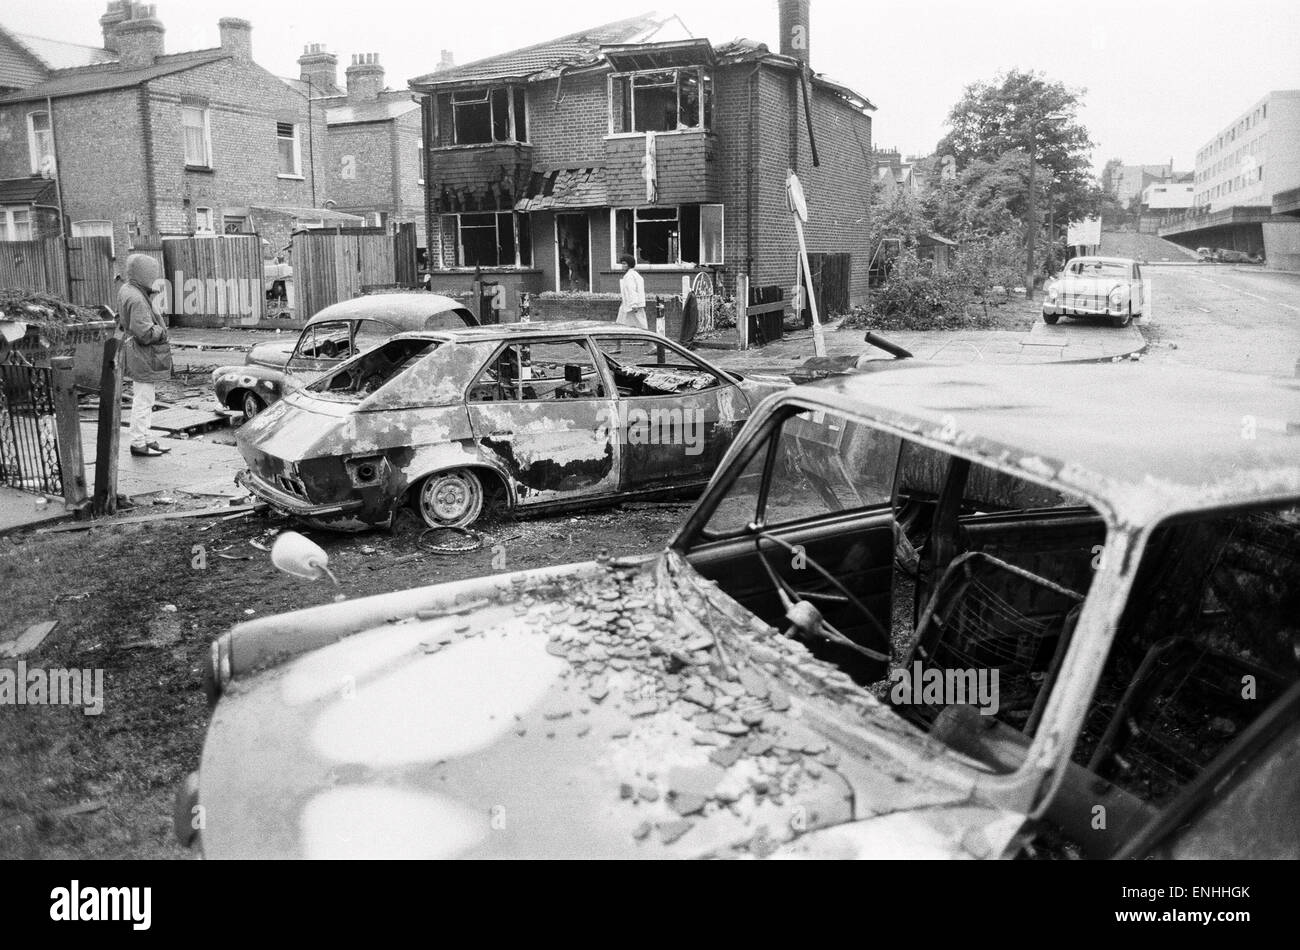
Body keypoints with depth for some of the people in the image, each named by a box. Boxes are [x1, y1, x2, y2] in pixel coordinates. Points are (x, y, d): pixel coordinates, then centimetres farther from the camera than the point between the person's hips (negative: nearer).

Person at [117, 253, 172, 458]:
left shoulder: (126, 290, 9)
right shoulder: (136, 299, -23)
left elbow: (123, 321, 21)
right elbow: (145, 333, -26)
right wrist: (161, 331, -7)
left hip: (140, 356, 11)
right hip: (143, 357, -11)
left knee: (143, 399, 18)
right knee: (143, 400, -3)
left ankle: (144, 439, 27)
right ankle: (138, 443, 4)